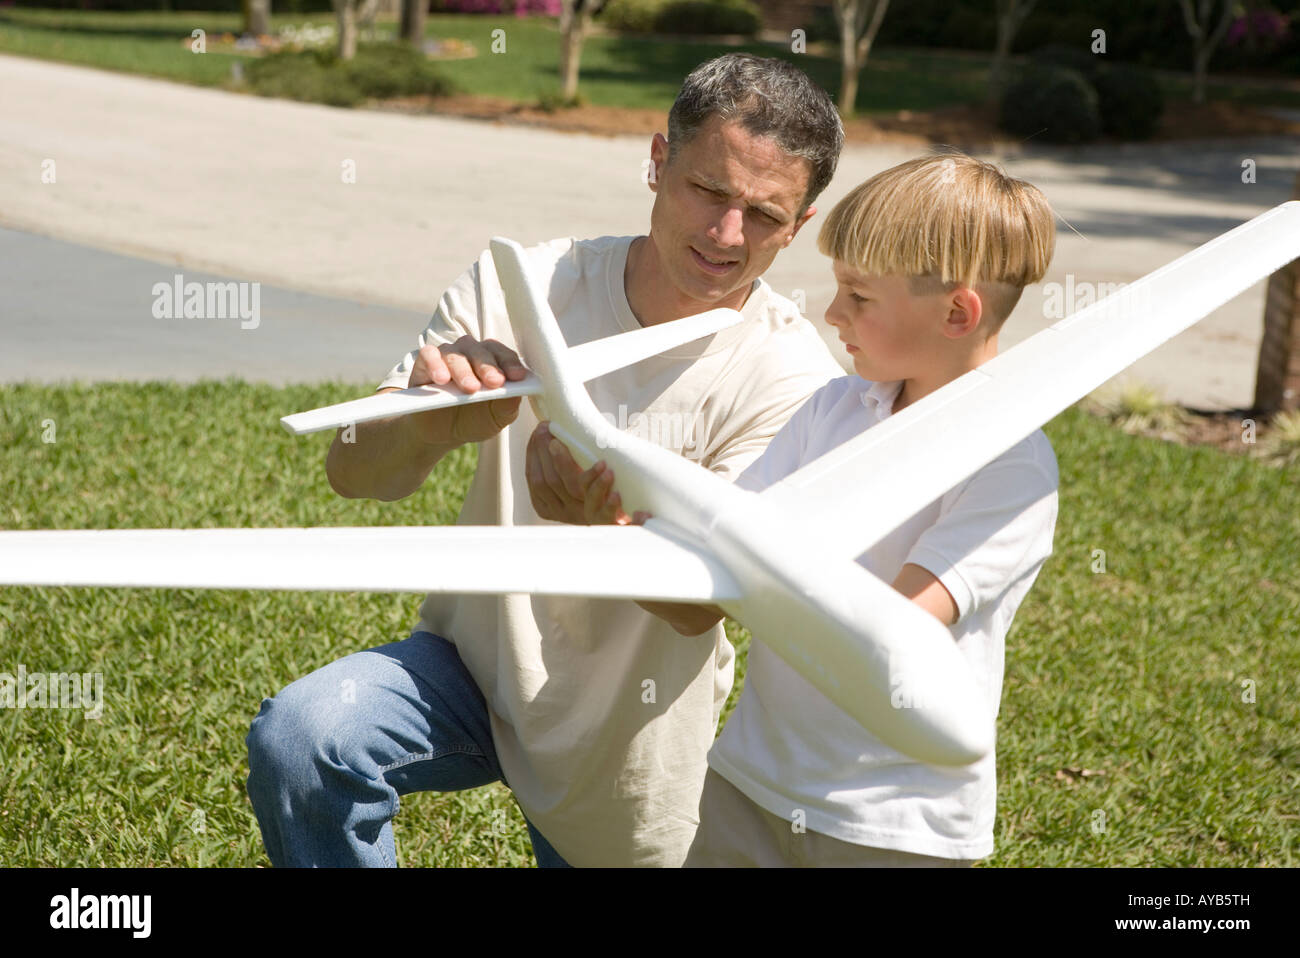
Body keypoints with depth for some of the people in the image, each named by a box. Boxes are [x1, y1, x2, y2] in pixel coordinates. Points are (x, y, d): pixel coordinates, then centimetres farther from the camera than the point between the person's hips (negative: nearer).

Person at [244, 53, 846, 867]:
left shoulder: (793, 377, -18)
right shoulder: (520, 288, -14)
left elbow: (699, 602, -22)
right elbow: (352, 472, -15)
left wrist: (600, 522, -45)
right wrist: (429, 430, -40)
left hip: (625, 731, 0)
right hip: (478, 658, 0)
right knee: (298, 738, -26)